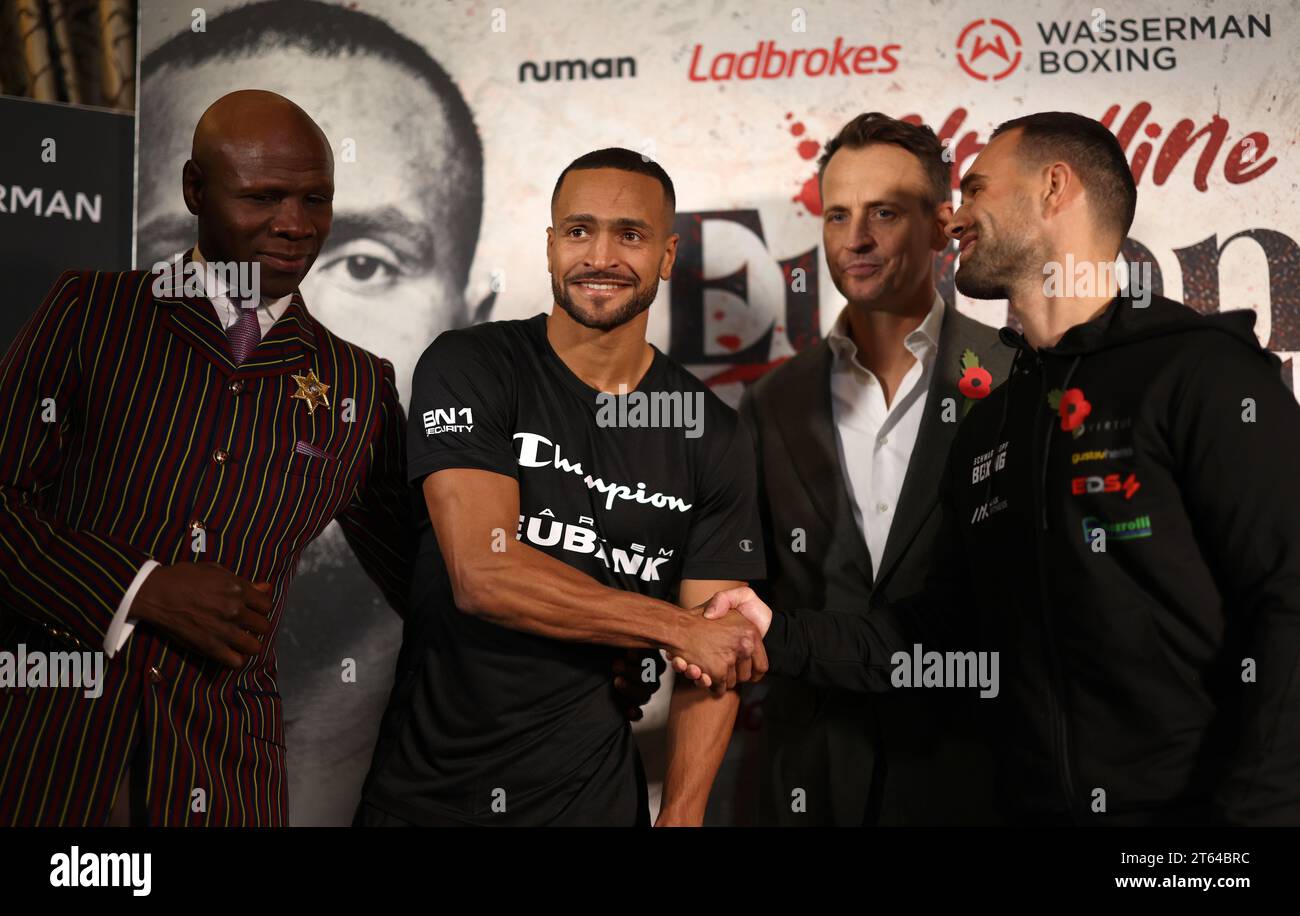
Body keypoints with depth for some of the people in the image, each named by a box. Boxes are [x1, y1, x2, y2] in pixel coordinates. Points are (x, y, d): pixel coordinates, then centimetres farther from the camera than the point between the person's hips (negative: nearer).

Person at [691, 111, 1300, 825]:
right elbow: (950, 634, 13)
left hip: (1190, 803, -7)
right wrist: (784, 639, 1)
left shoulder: (1202, 372, -10)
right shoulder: (987, 428, 13)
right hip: (1038, 805, 7)